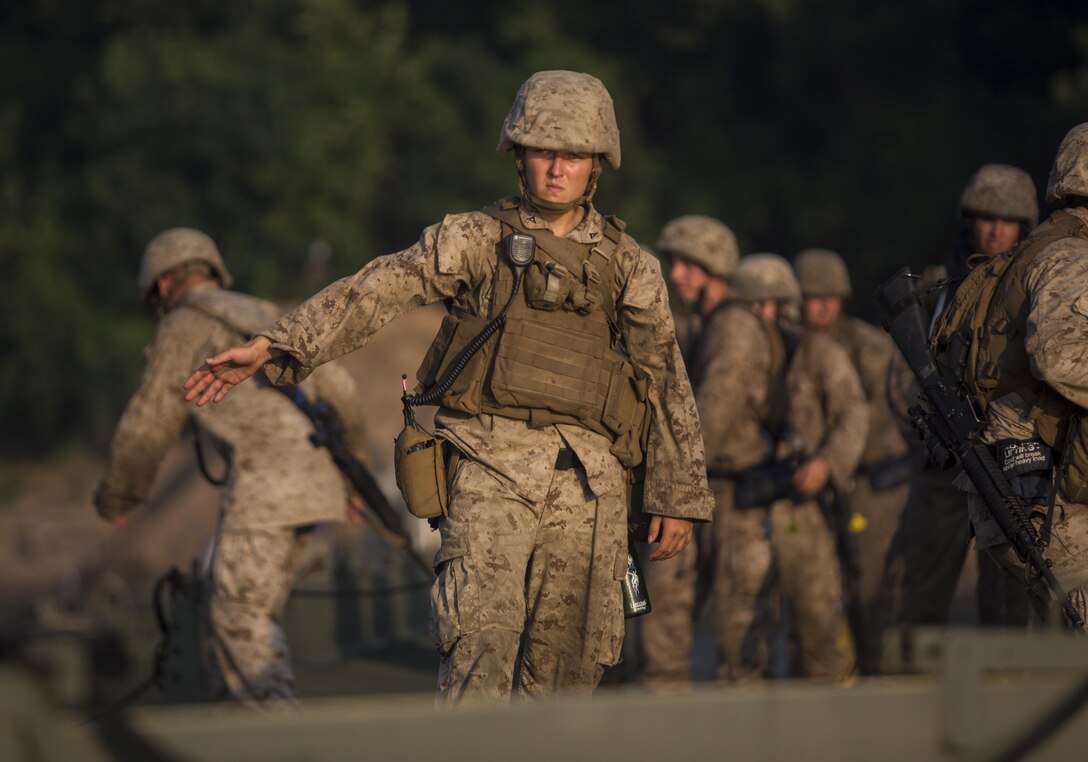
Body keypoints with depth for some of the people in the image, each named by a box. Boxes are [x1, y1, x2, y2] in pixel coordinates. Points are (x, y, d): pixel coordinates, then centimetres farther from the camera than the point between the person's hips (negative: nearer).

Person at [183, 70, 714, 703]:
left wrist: (679, 497, 9)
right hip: (492, 467, -2)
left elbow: (668, 383, 14)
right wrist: (271, 348, -10)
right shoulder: (475, 240, 9)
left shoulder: (630, 266, 13)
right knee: (480, 648, -16)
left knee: (568, 666, 2)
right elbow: (374, 294, 1)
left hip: (588, 483, 2)